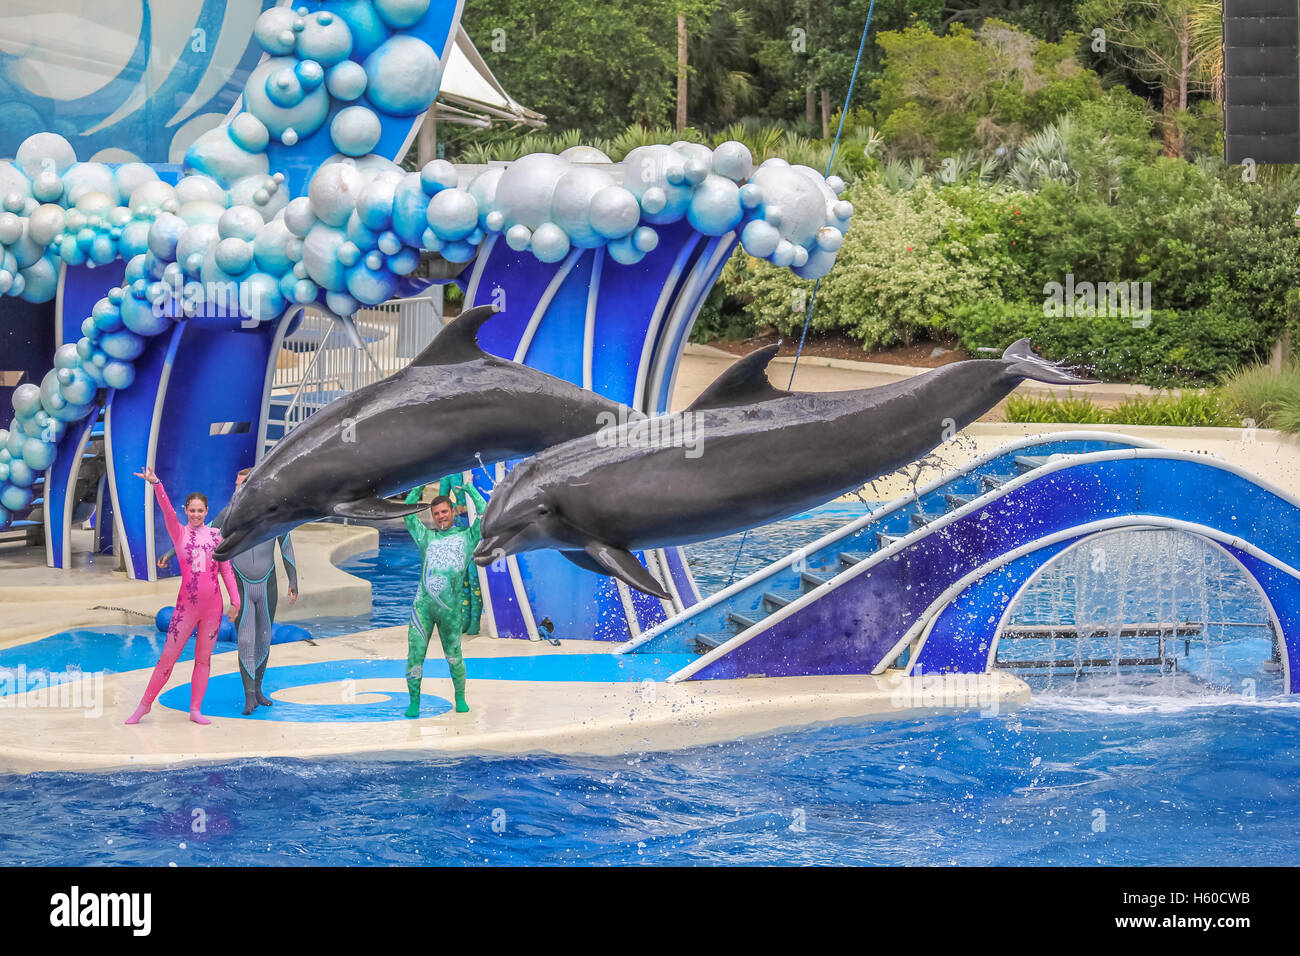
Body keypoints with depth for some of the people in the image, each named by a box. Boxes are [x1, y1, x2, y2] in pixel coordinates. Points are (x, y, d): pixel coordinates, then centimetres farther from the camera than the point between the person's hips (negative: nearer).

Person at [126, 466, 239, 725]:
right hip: (186, 606, -2)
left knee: (203, 658, 7)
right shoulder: (179, 533, 1)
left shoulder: (215, 535, 5)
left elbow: (226, 570, 8)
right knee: (168, 657, -2)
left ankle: (195, 709, 14)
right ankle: (145, 704, 9)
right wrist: (156, 484, -32)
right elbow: (167, 509, -16)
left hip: (213, 607, 2)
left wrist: (235, 600, 3)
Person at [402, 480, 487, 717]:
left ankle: (460, 698, 25)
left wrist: (470, 490, 16)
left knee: (453, 657, 7)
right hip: (423, 606, 1)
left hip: (450, 608, -1)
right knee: (415, 655, -3)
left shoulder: (467, 537, 14)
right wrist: (420, 486, 17)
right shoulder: (426, 537, 18)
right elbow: (407, 512, 17)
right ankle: (414, 702, 7)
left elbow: (484, 514, 8)